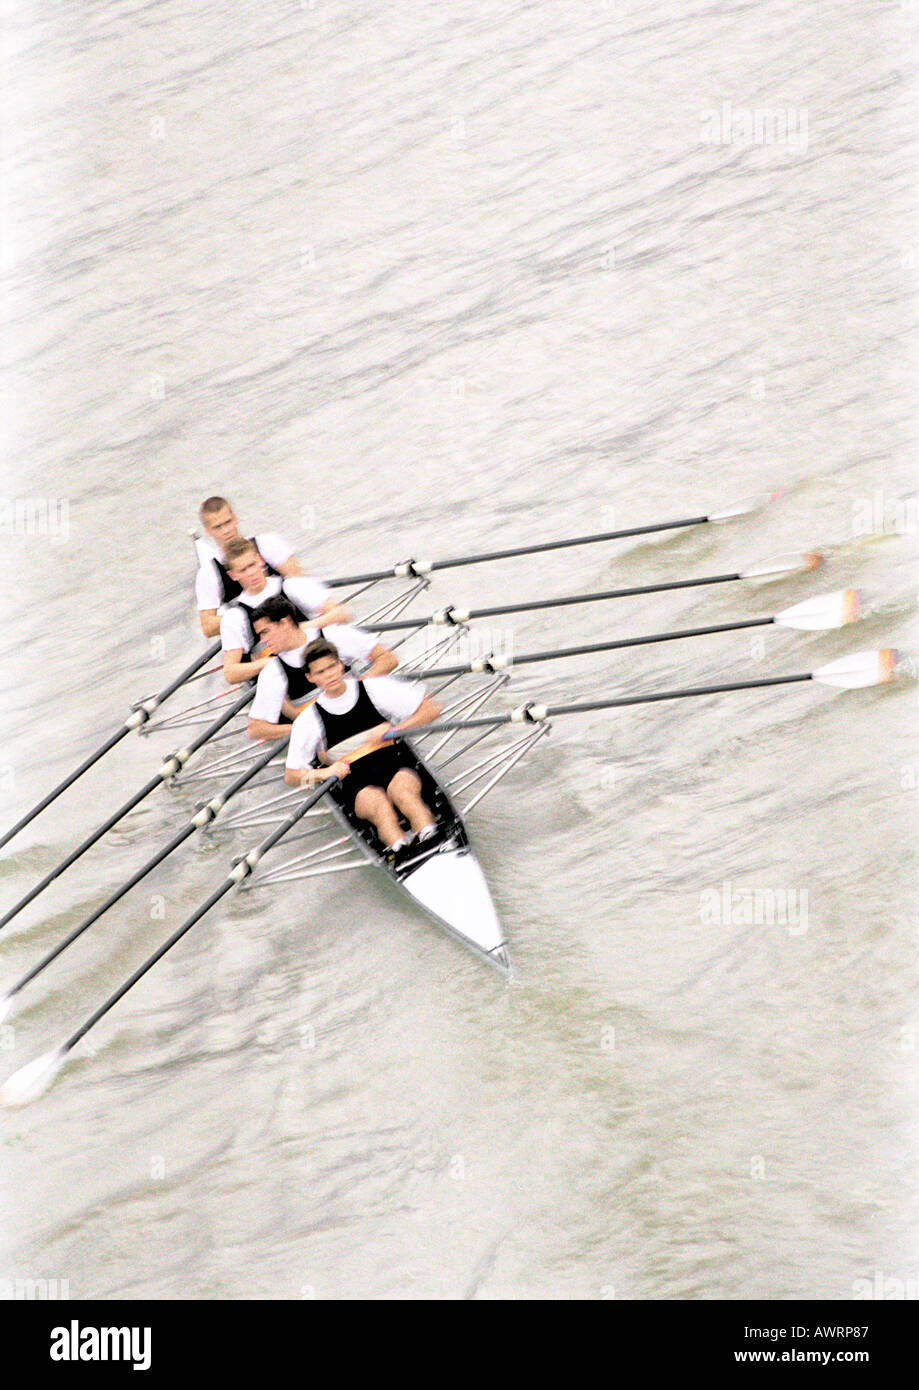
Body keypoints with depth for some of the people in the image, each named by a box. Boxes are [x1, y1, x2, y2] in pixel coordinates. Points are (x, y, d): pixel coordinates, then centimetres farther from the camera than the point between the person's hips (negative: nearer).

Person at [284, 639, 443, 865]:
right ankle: (399, 847, -67)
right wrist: (322, 772, -6)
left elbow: (431, 709, 8)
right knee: (378, 803, -37)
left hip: (396, 766, 1)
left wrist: (392, 729, -5)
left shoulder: (374, 689, 8)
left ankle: (431, 837, -64)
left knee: (402, 791, -37)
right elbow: (291, 776, 14)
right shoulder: (308, 720, 11)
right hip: (356, 783, -1)